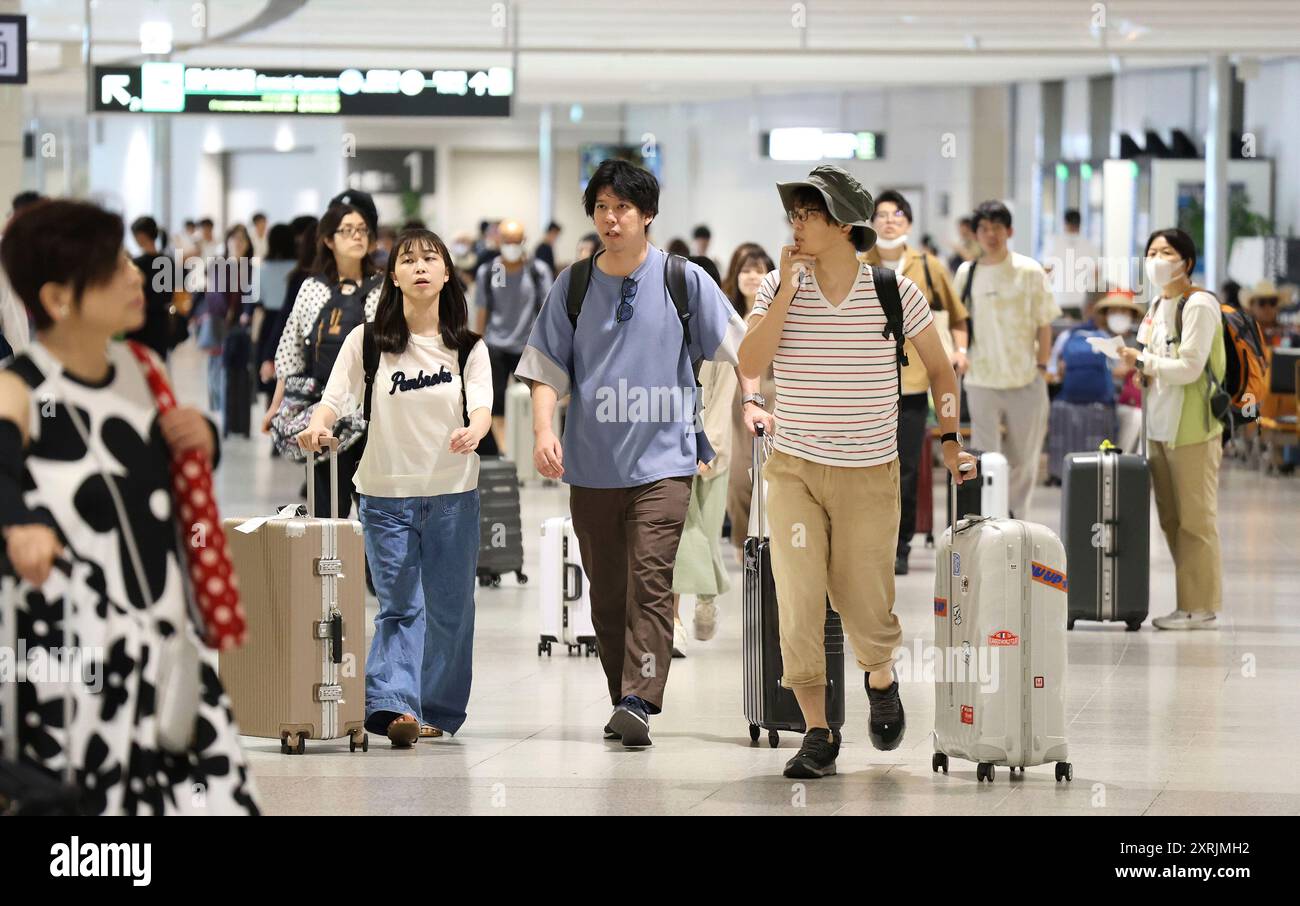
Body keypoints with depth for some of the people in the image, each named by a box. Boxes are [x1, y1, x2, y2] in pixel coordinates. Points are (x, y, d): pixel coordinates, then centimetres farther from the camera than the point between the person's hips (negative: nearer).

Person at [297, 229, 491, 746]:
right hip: (386, 492, -1)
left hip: (453, 492, 1)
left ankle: (438, 712, 17)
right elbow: (336, 397, -5)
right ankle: (392, 705, -20)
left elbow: (482, 405, -9)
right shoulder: (367, 341, 2)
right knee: (399, 605, -9)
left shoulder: (468, 347, 4)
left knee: (449, 606, 6)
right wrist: (317, 426, -28)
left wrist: (474, 431, -33)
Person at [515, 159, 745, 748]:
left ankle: (640, 703, -24)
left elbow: (735, 345, 8)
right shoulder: (573, 285, 6)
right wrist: (543, 430, -8)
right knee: (606, 589, 9)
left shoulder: (683, 280, 1)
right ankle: (621, 701, 21)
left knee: (650, 581, -16)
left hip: (663, 460, -3)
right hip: (592, 462, 3)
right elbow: (547, 366, 6)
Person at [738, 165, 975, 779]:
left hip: (869, 475, -1)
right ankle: (817, 734, -1)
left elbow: (939, 367, 10)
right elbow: (750, 366, -13)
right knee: (798, 600, -10)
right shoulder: (778, 287, -1)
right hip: (794, 469, 1)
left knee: (864, 603, 2)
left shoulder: (895, 293, -4)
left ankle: (881, 679, 37)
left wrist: (950, 437, 4)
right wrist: (787, 290, -16)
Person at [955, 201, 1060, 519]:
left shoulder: (1030, 271, -1)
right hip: (982, 381, 1)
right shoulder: (967, 273, 5)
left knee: (1023, 461, 7)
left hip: (1026, 380, -1)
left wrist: (1042, 367, -1)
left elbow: (1044, 324, 2)